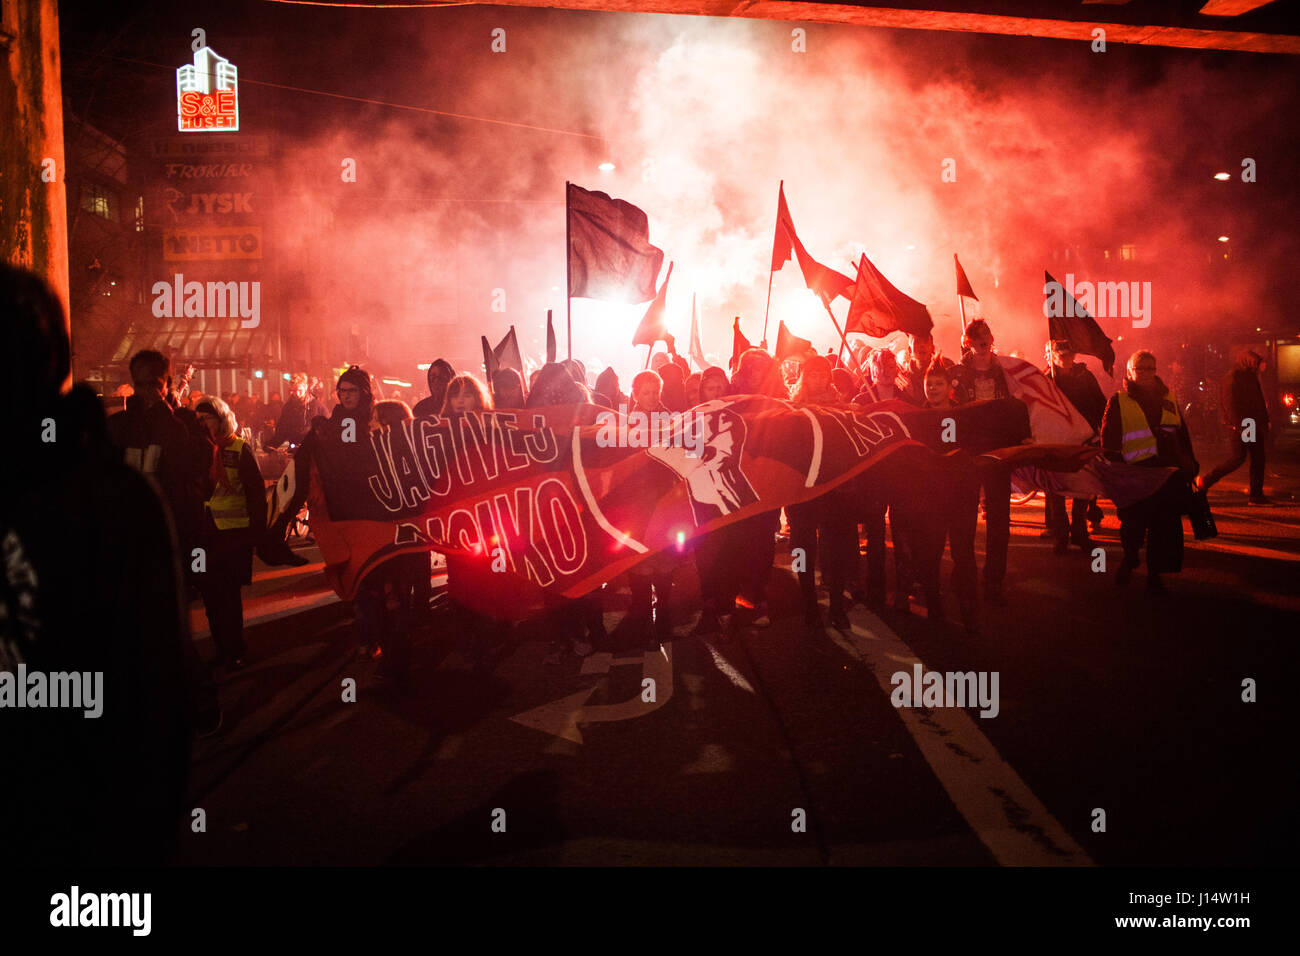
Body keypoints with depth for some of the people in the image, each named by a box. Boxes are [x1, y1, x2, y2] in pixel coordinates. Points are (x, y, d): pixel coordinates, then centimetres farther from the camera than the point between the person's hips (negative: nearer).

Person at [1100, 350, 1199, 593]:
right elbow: (1108, 440, 0)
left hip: (1170, 473, 3)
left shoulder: (1168, 400, 18)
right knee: (1134, 523, -5)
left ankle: (1155, 572, 12)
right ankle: (1129, 559, 22)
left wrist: (1190, 464, 16)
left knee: (1165, 526, 1)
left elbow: (1183, 435, 22)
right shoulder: (1118, 402, 6)